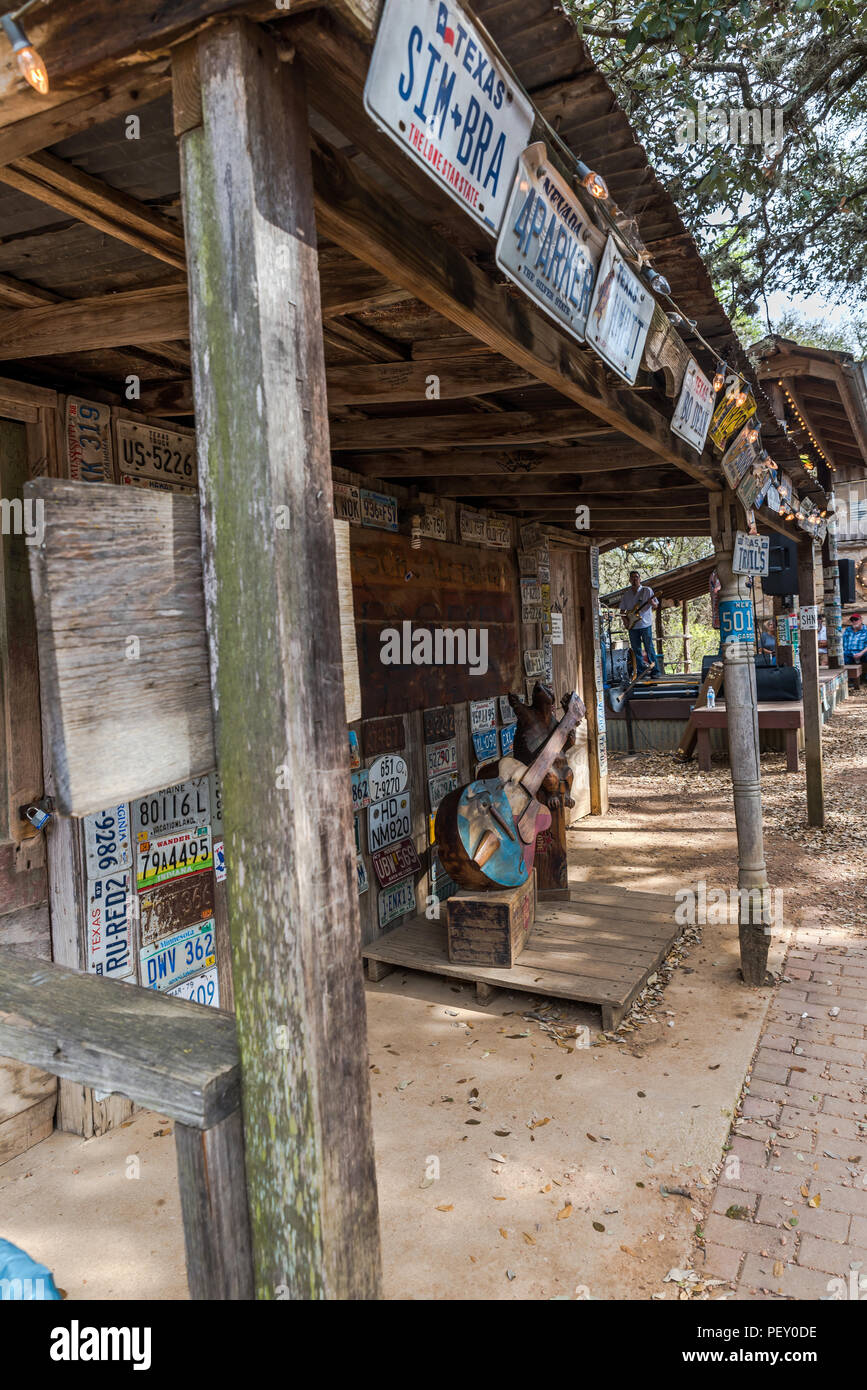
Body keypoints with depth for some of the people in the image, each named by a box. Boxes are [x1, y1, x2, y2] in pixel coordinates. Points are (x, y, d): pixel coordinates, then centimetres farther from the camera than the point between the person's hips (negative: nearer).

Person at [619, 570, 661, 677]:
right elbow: (622, 610, 16)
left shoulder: (647, 590, 2)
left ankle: (655, 671, -1)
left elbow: (656, 606, 2)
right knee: (636, 650, 5)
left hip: (645, 624, -3)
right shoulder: (625, 594, 11)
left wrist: (652, 603, -21)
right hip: (632, 625, 4)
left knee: (649, 648, -5)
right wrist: (625, 619, -1)